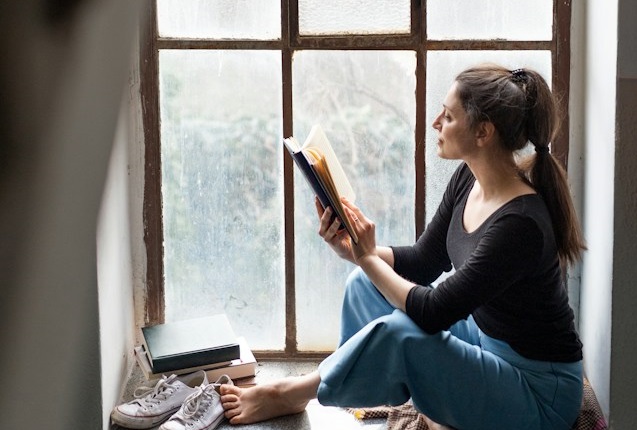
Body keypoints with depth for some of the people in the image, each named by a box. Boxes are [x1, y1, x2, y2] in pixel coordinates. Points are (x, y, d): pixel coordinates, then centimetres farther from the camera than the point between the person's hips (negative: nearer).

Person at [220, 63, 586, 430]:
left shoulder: (519, 223, -30)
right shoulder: (467, 179, -3)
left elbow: (432, 313, -27)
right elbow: (423, 262, 7)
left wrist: (367, 257, -14)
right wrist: (354, 251, -9)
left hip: (539, 392, -9)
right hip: (479, 336, 9)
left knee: (397, 333, -26)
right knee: (365, 283, 6)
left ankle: (291, 394, 0)